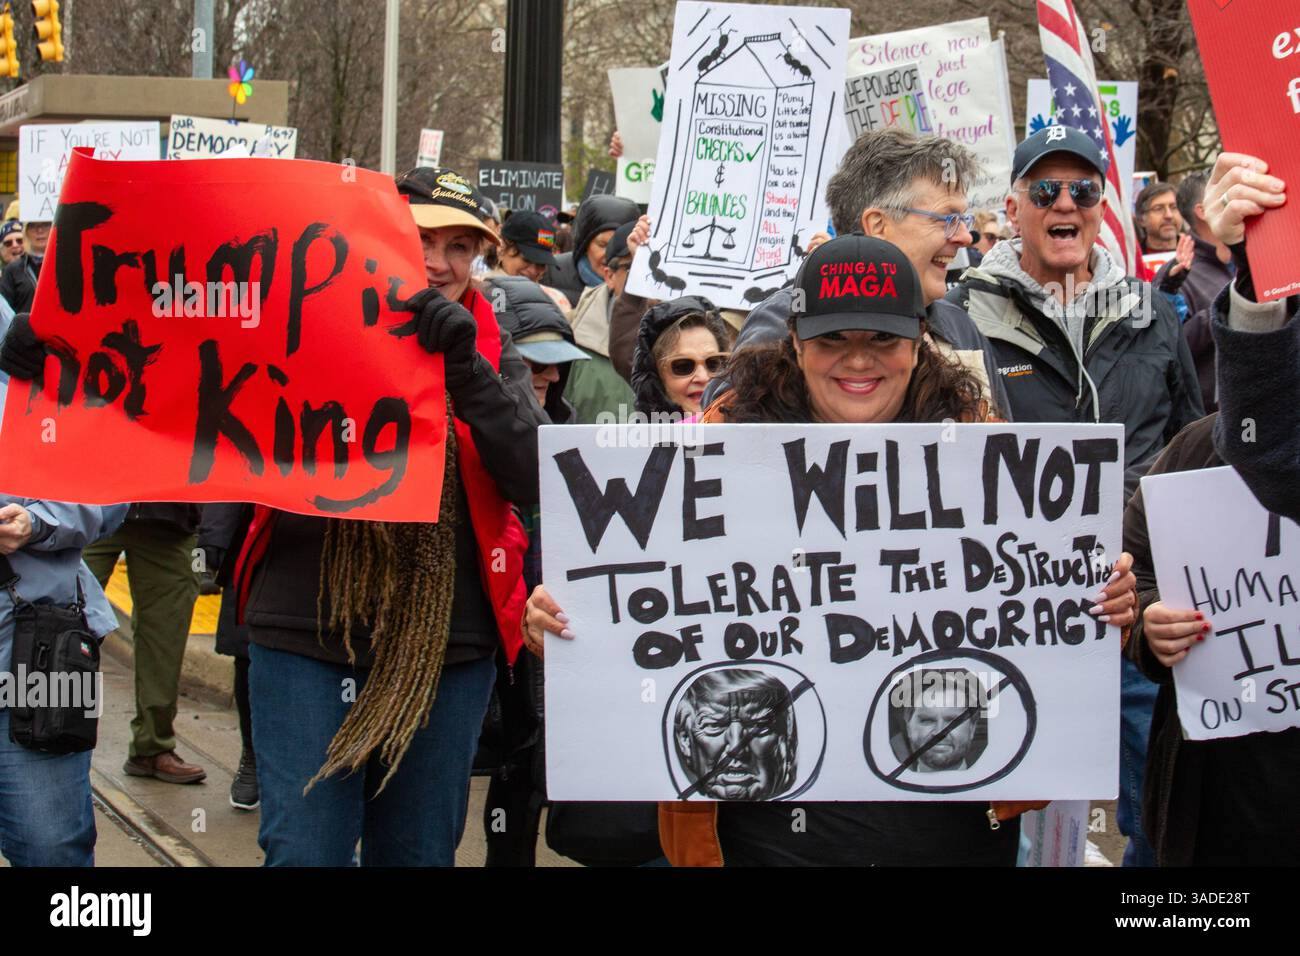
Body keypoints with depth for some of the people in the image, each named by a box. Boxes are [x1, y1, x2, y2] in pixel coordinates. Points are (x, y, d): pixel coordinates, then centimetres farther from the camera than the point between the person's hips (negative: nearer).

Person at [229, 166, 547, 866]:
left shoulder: (492, 352, 8)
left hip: (447, 650, 2)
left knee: (419, 852, 13)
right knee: (303, 851, -6)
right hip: (307, 639, -2)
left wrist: (465, 368, -17)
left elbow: (533, 481, -6)